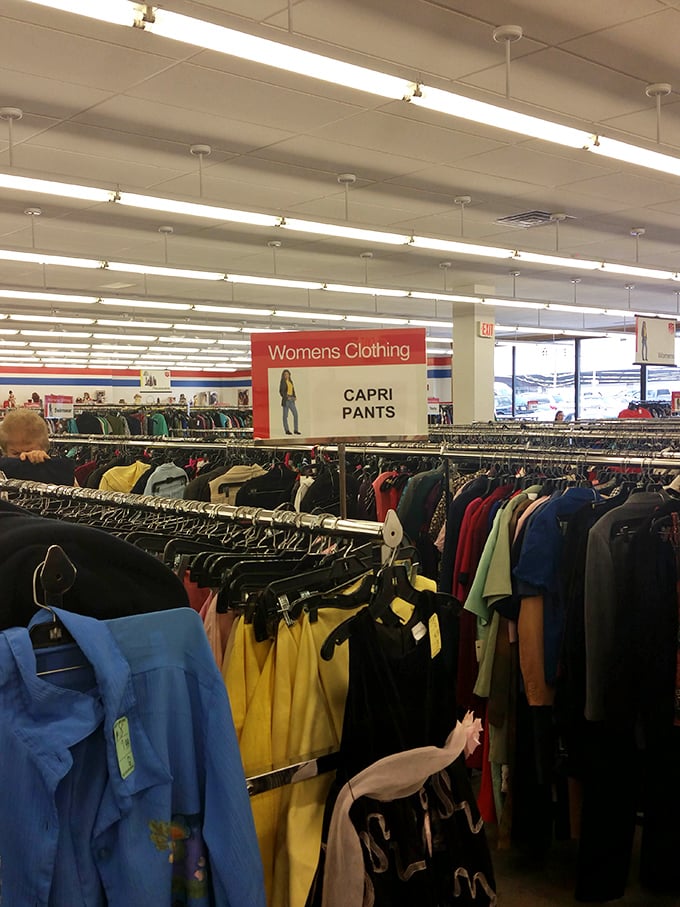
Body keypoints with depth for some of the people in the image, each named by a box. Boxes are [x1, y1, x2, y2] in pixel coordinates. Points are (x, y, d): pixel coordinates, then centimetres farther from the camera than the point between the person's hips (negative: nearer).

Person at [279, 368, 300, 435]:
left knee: (295, 414, -2)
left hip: (291, 400, 7)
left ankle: (295, 430, 2)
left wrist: (294, 397, 4)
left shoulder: (290, 381, 16)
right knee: (285, 415, -1)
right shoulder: (282, 381, -5)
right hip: (285, 400, -7)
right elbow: (281, 391, -11)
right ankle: (287, 430, 6)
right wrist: (287, 397, -19)